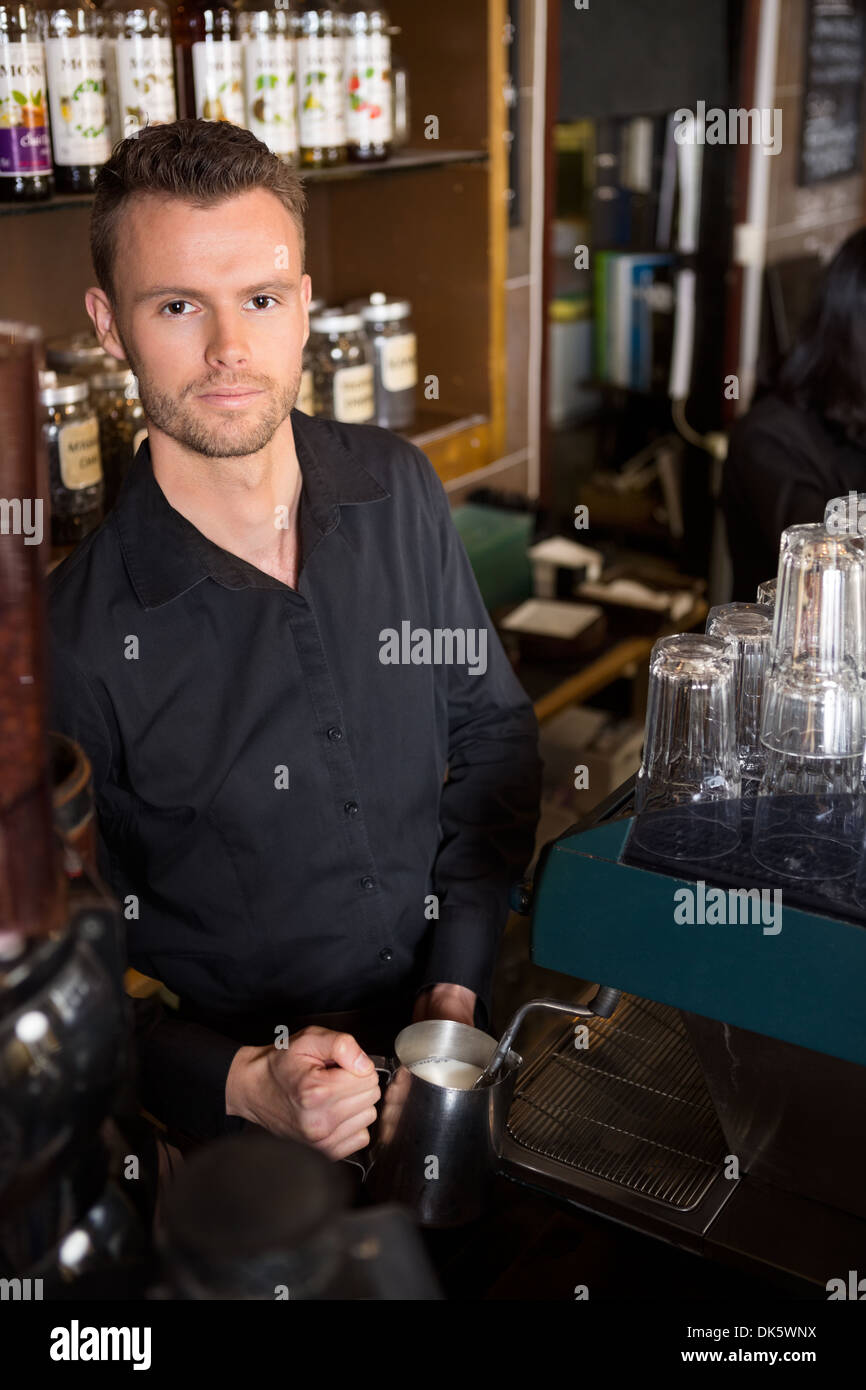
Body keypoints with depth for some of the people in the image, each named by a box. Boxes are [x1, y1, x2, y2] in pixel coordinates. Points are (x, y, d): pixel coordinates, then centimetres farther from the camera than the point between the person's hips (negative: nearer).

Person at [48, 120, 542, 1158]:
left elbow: (493, 727, 9)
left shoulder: (398, 490, -1)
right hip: (233, 1113, -3)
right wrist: (246, 1083, -20)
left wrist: (460, 977, 0)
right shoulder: (68, 632, -16)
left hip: (448, 1034, 4)